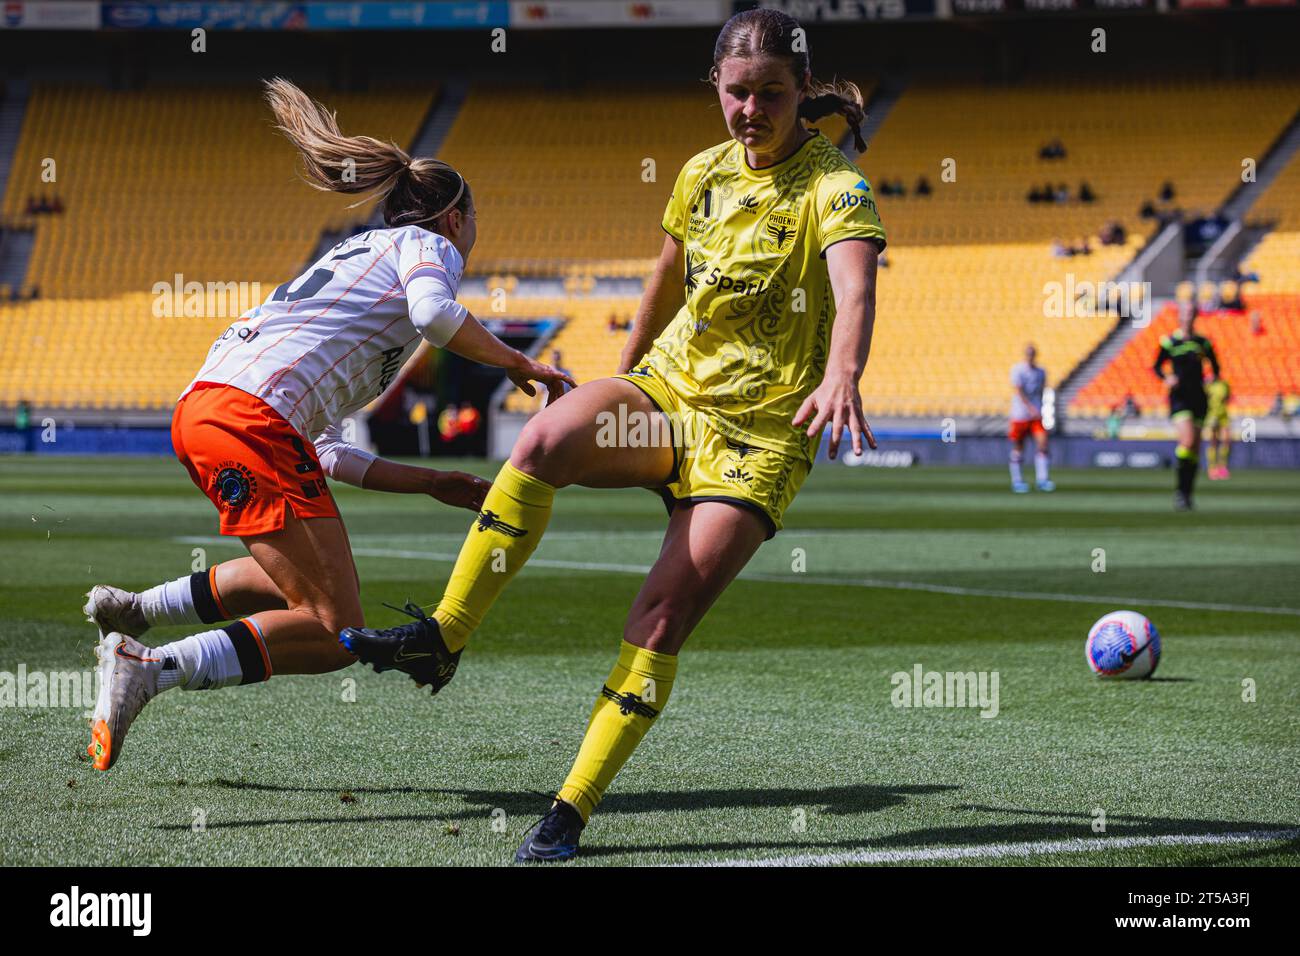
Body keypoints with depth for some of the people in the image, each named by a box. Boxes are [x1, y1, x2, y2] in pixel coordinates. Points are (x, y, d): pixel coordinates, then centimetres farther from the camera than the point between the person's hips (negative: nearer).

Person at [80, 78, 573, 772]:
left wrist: (431, 484, 32)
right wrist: (519, 365, -2)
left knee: (304, 585, 27)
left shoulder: (356, 255, 34)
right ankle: (149, 669, -17)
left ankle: (133, 610, 21)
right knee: (334, 631, -6)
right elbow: (434, 314, -16)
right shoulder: (427, 245, 11)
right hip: (253, 417, -9)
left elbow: (325, 453, 30)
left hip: (202, 408, 9)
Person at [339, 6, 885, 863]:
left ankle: (572, 810, -11)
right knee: (542, 442, -28)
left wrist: (842, 376, -52)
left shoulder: (834, 185, -12)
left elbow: (855, 289, -32)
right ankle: (442, 640, -21)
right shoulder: (704, 174, 7)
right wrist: (621, 386, 32)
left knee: (665, 614, -17)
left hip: (760, 432, -4)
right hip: (665, 387, 5)